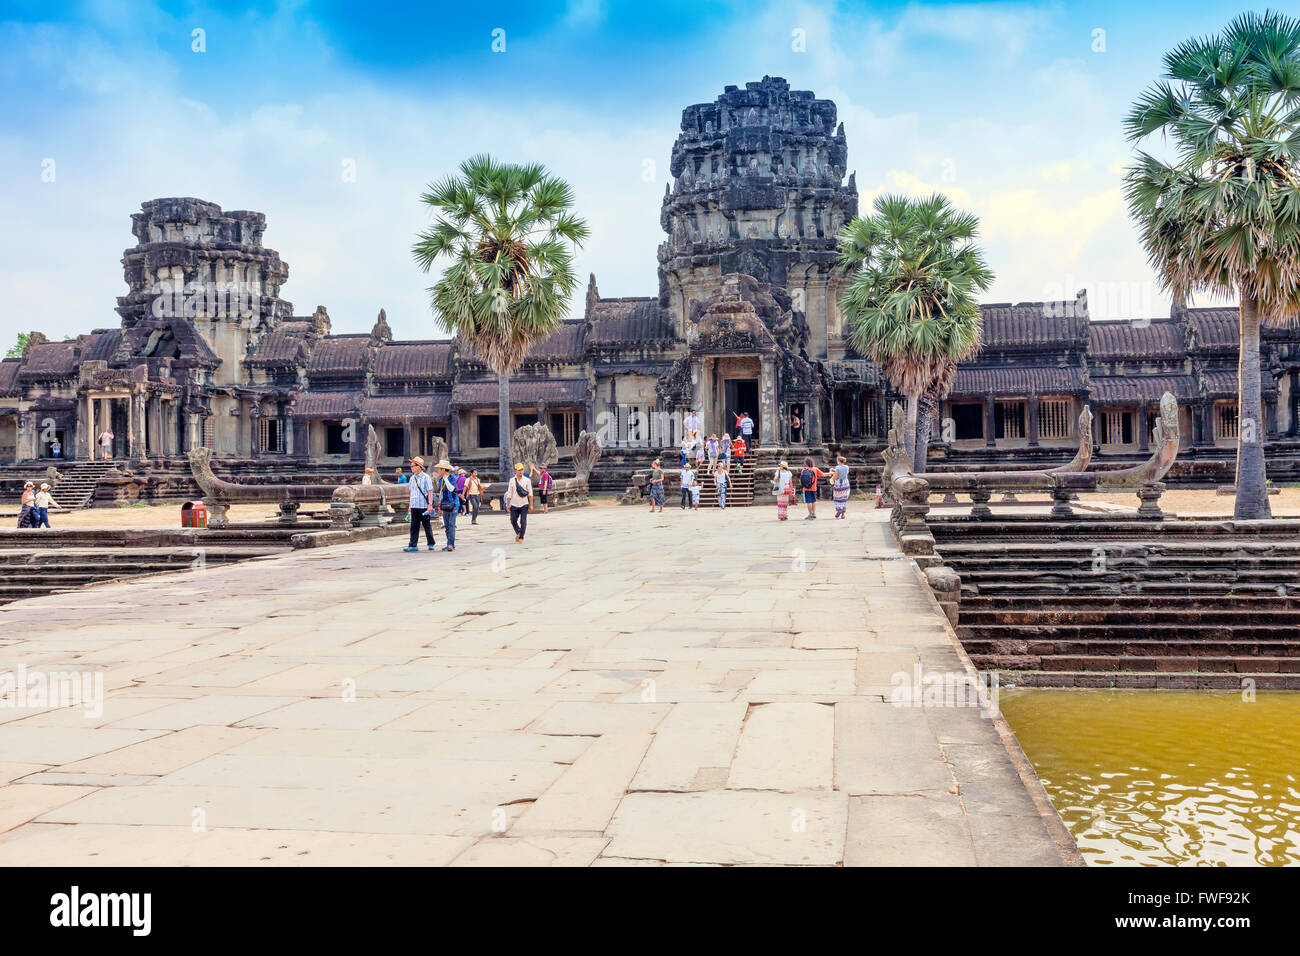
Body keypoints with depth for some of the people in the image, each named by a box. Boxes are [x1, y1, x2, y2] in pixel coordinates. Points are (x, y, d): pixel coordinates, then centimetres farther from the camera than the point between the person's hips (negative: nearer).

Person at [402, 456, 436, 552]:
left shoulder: (426, 478, -6)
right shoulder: (412, 478, 12)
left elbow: (430, 492, -9)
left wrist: (430, 505, -16)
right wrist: (410, 506, 17)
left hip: (424, 506, -5)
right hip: (414, 506, 5)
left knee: (427, 526, 3)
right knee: (414, 526, 1)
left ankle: (430, 544, 16)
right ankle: (413, 545, 0)